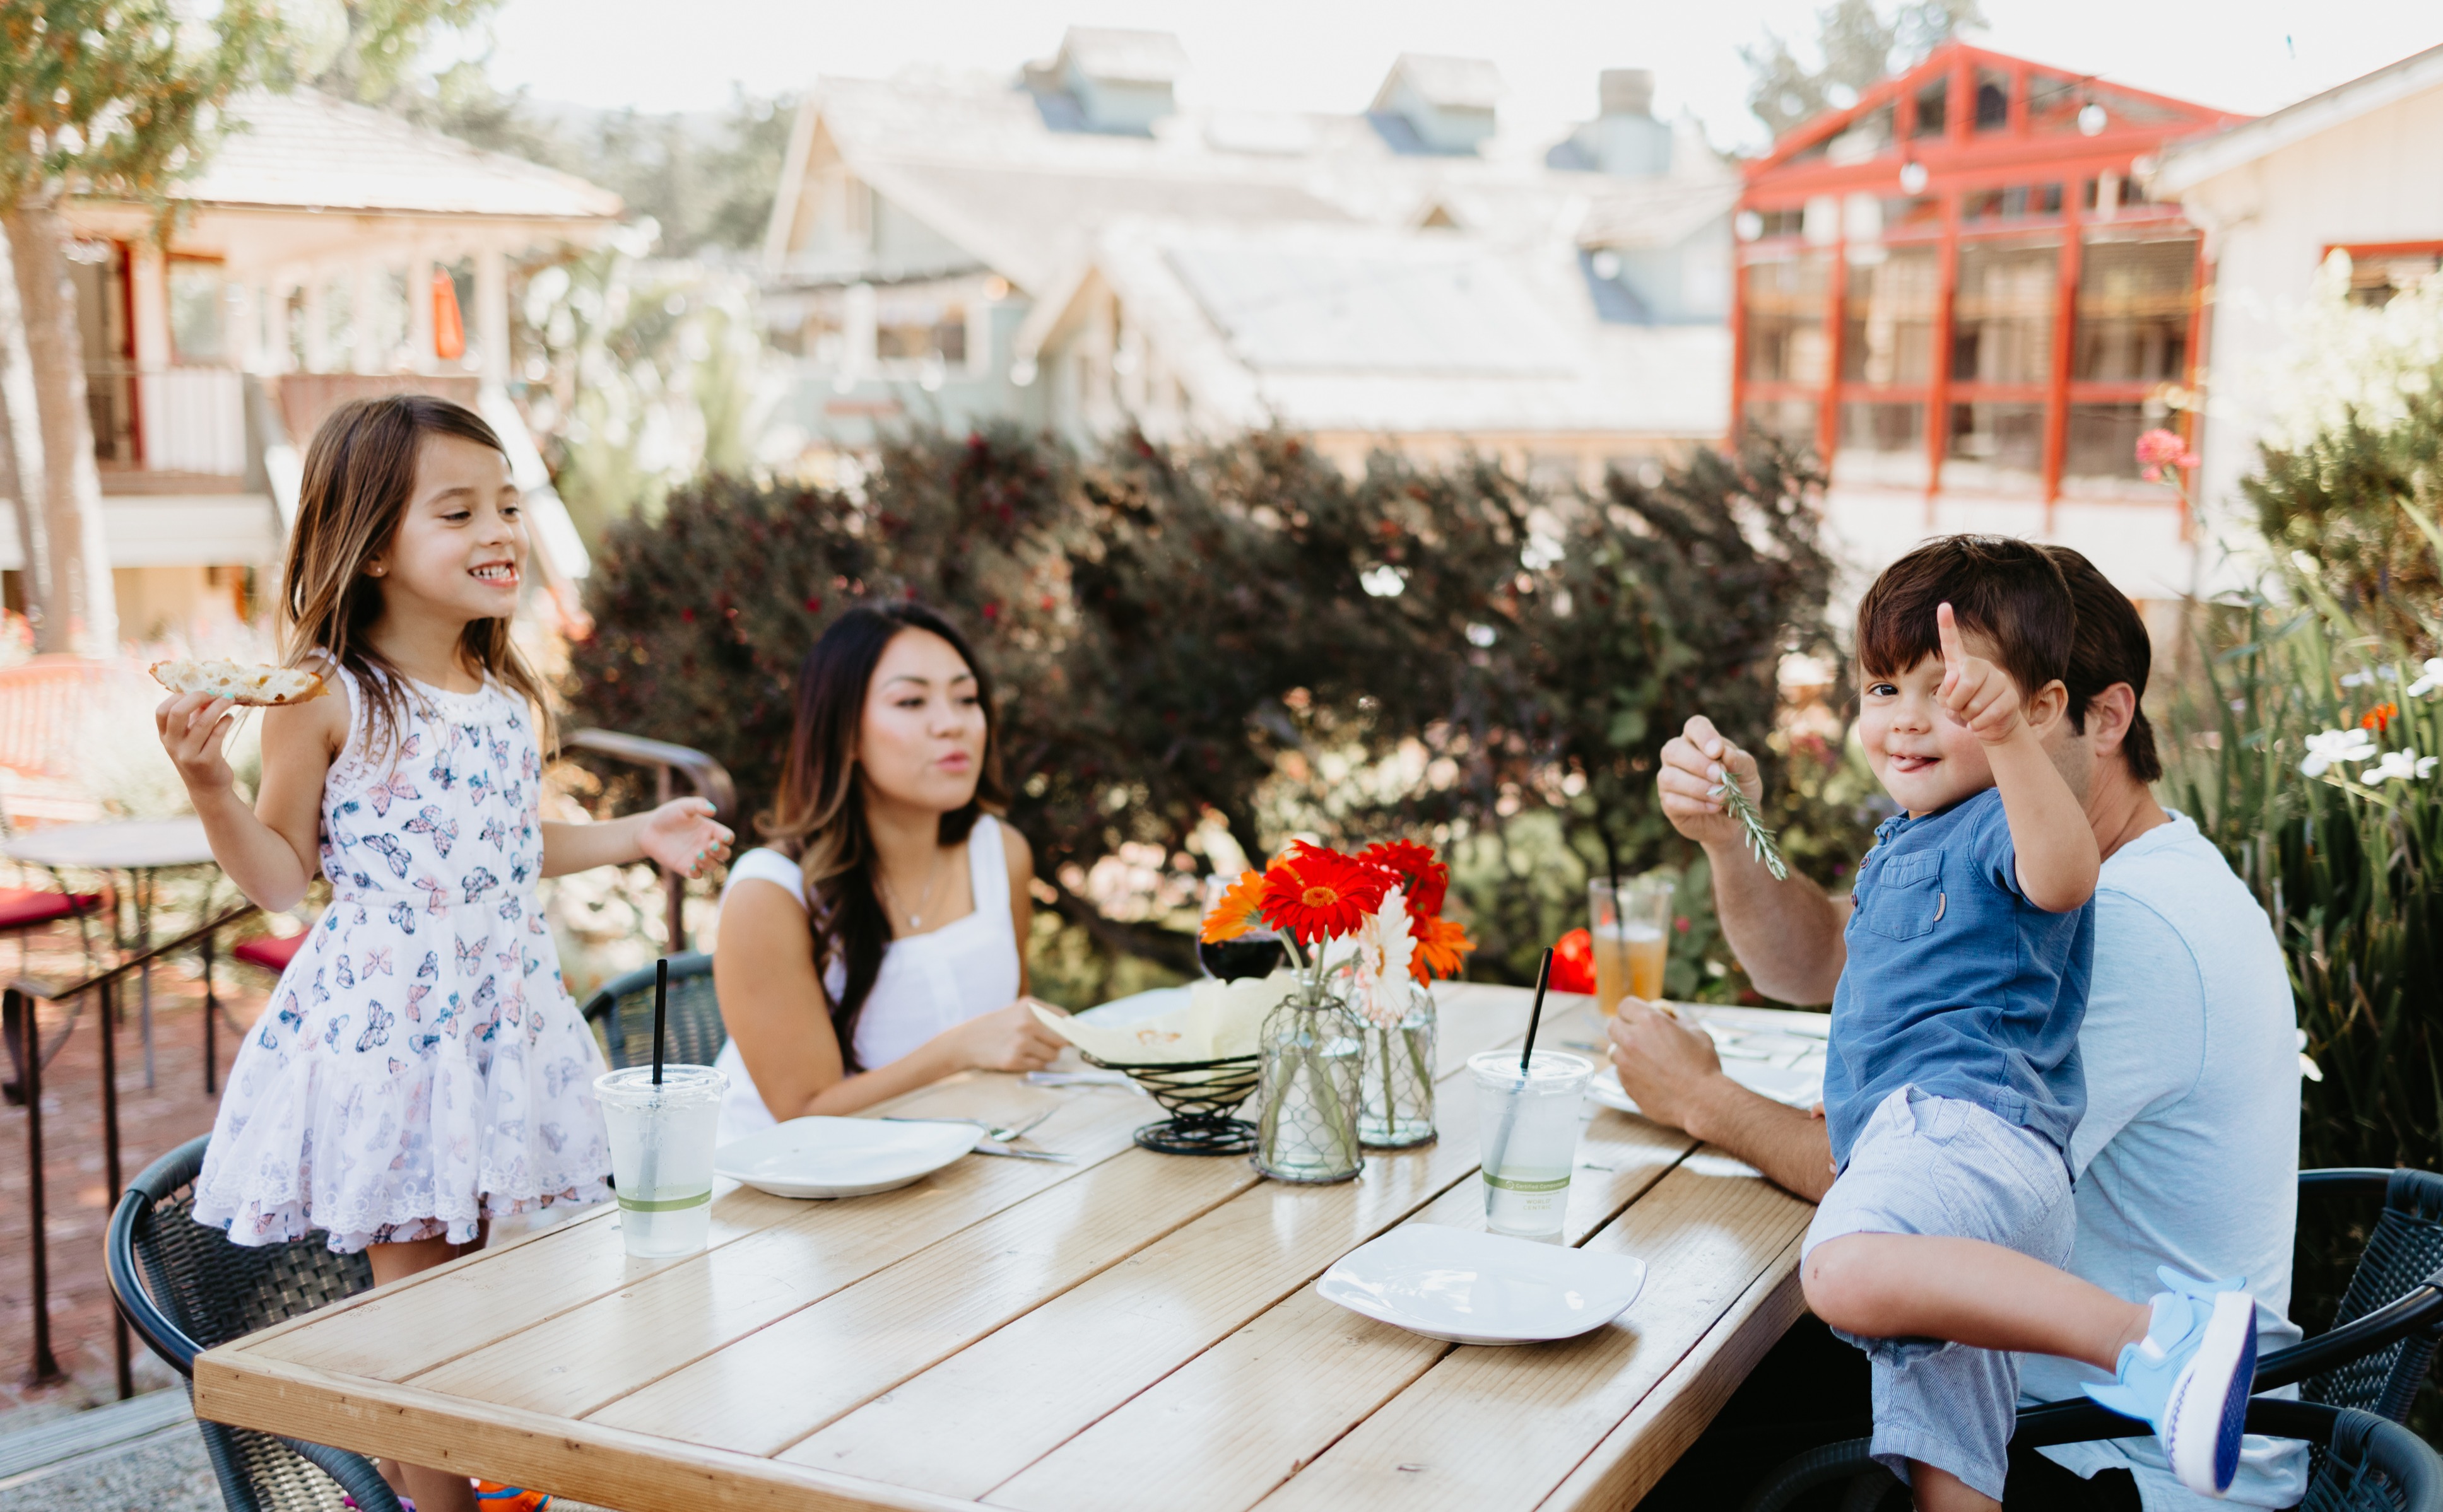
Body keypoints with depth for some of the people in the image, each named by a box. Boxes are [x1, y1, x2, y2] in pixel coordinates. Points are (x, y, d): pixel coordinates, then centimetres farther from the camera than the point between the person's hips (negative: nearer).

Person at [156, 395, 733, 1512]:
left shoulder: (510, 698, 7)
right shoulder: (327, 699, -11)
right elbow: (279, 877, -6)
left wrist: (638, 835, 17)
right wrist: (209, 784, -20)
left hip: (508, 1016, 6)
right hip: (386, 1025, -6)